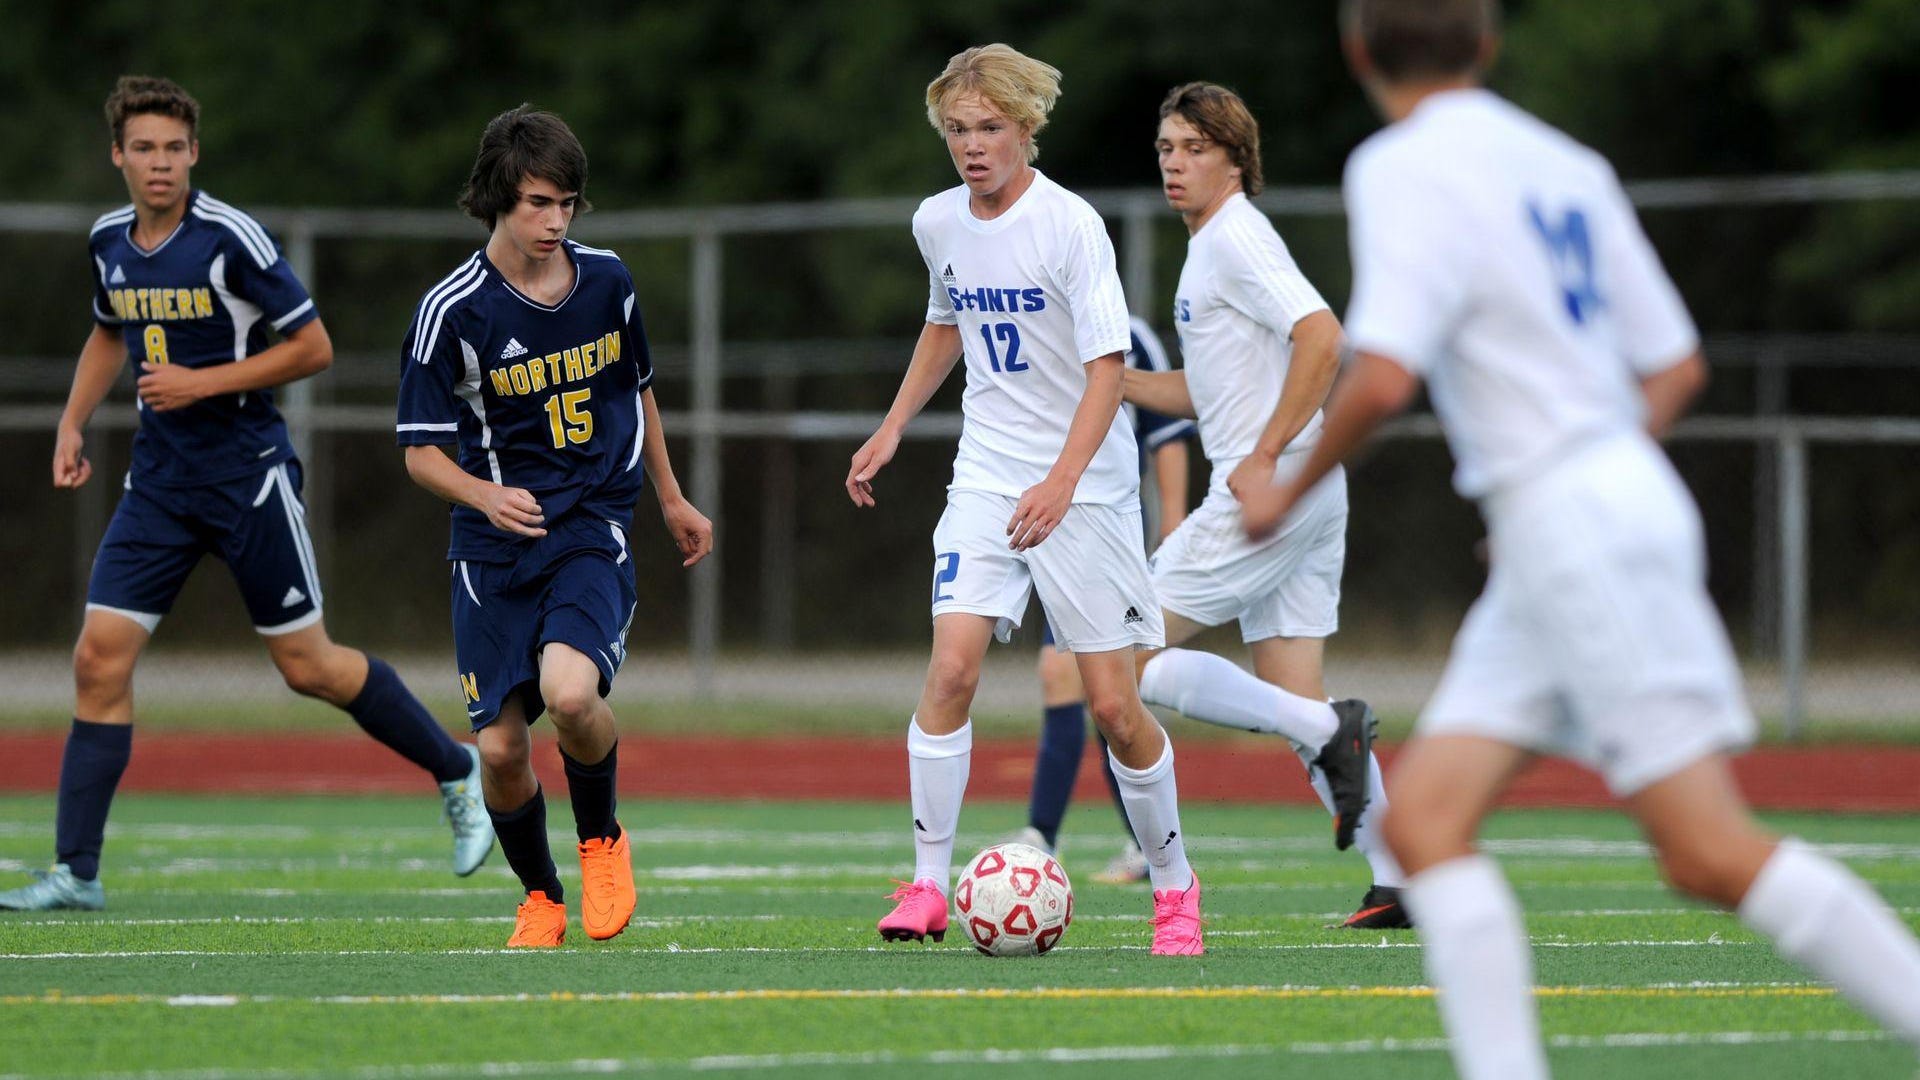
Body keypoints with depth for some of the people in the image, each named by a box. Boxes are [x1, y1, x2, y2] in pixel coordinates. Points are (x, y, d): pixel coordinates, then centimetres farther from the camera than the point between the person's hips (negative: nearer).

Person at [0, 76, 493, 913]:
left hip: (247, 475, -5)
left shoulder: (232, 239, -15)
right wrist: (73, 422, 13)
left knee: (307, 668, 1)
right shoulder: (110, 242, 5)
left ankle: (456, 771, 23)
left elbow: (313, 347, -12)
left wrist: (204, 383, -18)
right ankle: (76, 872, -3)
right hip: (159, 485, 5)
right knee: (99, 658, -6)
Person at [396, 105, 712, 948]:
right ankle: (540, 898, 24)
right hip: (497, 544, 0)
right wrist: (485, 495, -25)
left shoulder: (606, 281, 2)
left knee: (570, 694, -27)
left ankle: (602, 839, 3)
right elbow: (421, 450, -6)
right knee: (501, 747, -4)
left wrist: (672, 501, 29)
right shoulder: (454, 310, -9)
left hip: (593, 529, 0)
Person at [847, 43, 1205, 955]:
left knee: (1113, 705, -4)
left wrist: (1063, 480, -29)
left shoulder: (1071, 224, -14)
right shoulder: (938, 223, 4)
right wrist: (893, 427, 19)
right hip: (985, 477, 4)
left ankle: (1173, 886, 16)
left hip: (1085, 488, -4)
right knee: (951, 667, -15)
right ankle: (928, 883, -8)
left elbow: (1108, 365, -18)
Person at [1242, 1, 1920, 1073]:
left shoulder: (1407, 169, -10)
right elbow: (1678, 363, 17)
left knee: (1711, 853, -9)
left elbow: (1382, 378, -21)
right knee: (1424, 816, 3)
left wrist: (1290, 491, -5)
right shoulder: (1565, 167, 14)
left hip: (1577, 533, -9)